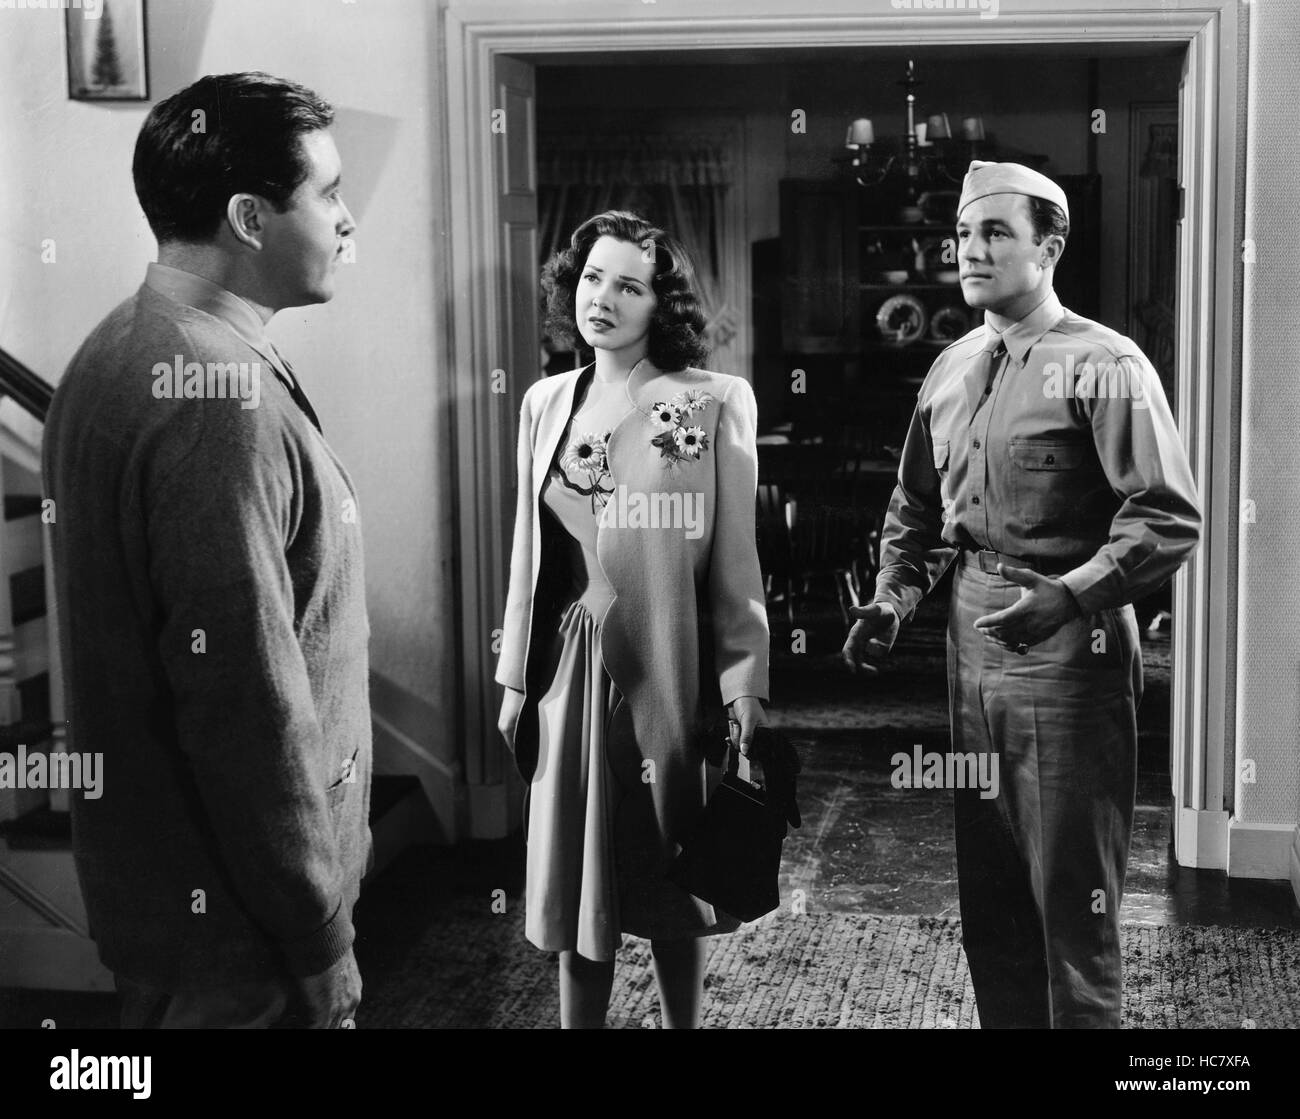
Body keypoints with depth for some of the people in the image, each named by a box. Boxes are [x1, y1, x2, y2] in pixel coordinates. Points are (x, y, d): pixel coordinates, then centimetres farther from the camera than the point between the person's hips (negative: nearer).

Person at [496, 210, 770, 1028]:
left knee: (673, 878, 10)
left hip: (669, 669, -3)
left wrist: (746, 689, -11)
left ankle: (684, 1022, 29)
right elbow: (531, 552, 9)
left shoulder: (714, 405, -6)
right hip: (573, 667, 3)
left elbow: (736, 559, -8)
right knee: (577, 877, 11)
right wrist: (517, 679, 8)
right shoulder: (546, 403, 6)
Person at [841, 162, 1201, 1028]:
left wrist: (1066, 597, -27)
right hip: (974, 640, 7)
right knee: (987, 883, 16)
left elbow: (1168, 518, -17)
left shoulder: (1103, 366, -10)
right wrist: (894, 596, 5)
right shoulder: (952, 369, 11)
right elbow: (917, 507, 20)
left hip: (1068, 645, -7)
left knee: (1071, 893, 2)